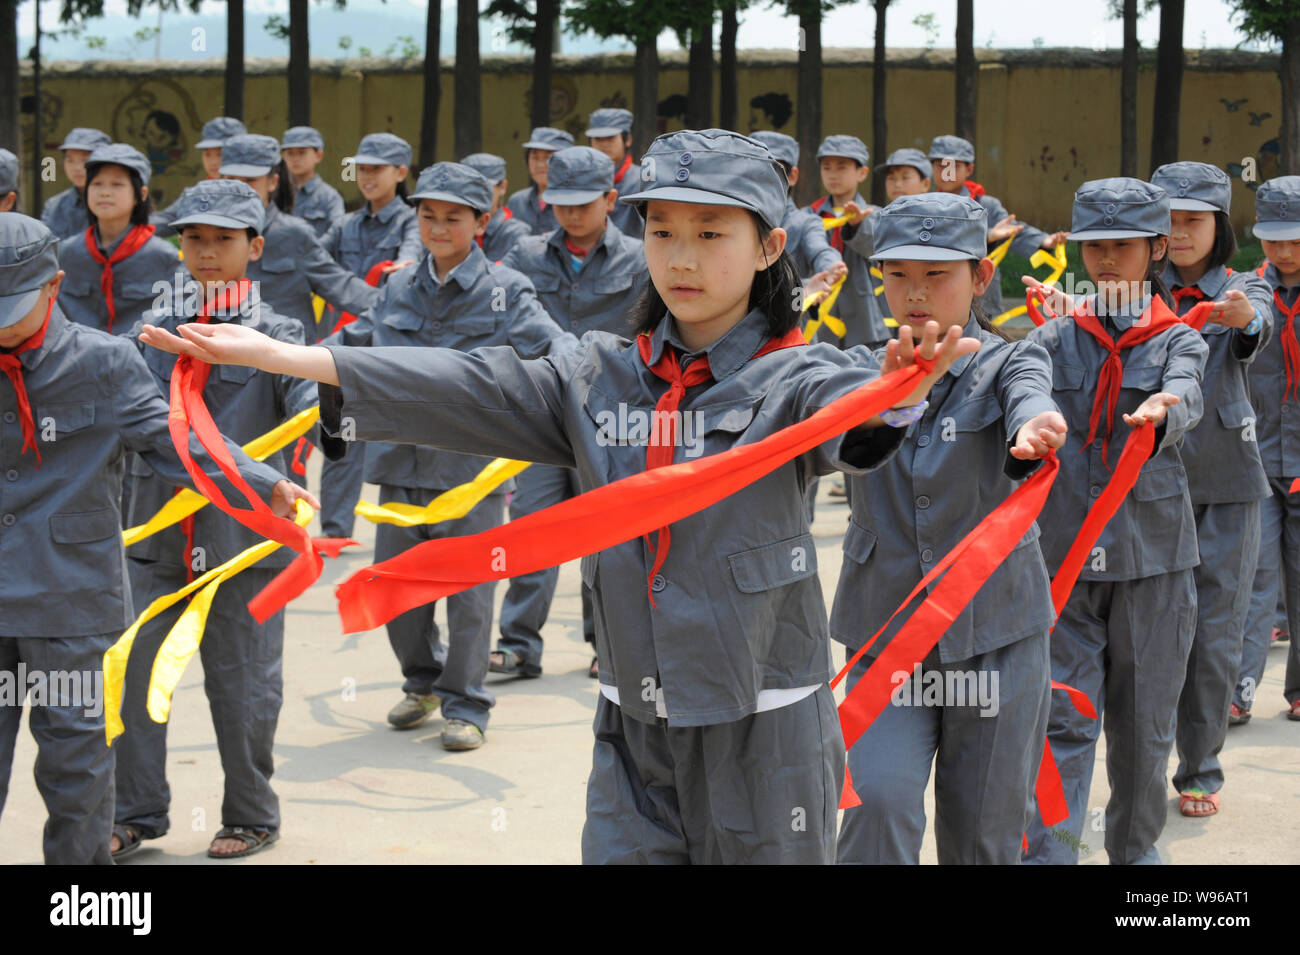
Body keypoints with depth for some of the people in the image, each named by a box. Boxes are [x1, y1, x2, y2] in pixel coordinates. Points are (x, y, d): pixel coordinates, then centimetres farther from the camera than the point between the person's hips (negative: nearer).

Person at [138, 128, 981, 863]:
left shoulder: (789, 376, -9)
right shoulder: (601, 379, 5)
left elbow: (843, 404, -31)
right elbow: (471, 388, 0)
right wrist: (279, 355, -7)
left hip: (764, 732, -4)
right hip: (635, 729, 4)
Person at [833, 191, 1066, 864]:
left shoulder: (1009, 363, -5)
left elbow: (1028, 400, -28)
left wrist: (1034, 432, -51)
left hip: (996, 636, -1)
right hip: (884, 631, 1)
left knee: (983, 833, 8)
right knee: (879, 799, -20)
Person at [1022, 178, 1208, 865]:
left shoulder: (1176, 340, 2)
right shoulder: (1057, 338, 6)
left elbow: (1186, 397, -20)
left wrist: (1159, 415, -45)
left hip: (1153, 555, 0)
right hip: (1065, 553, 0)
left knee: (1144, 720, 8)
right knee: (1064, 718, -6)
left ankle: (1134, 849, 27)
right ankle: (1046, 854, -8)